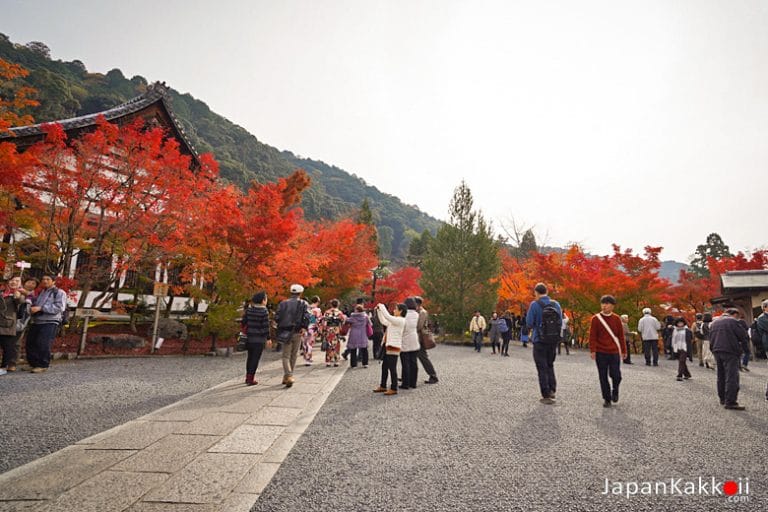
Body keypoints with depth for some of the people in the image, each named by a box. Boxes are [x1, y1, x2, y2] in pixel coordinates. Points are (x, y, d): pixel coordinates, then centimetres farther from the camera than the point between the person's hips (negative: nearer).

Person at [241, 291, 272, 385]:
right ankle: (251, 379, 3)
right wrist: (268, 338, -9)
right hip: (260, 339, -5)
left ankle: (248, 377, 27)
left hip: (249, 337, 6)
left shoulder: (248, 309, 2)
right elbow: (265, 326, -14)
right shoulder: (264, 311, -13)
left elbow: (243, 322, 5)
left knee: (250, 357, 18)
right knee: (255, 358, 2)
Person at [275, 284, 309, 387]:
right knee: (293, 356, 14)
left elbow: (276, 317, -2)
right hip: (297, 332, 0)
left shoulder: (283, 303, 3)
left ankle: (289, 376, -15)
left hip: (285, 332, 0)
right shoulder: (303, 304, -1)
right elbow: (306, 317, -14)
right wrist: (304, 328, -4)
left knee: (286, 356, 4)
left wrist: (282, 326, 13)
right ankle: (287, 377, 22)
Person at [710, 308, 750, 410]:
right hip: (730, 352, -7)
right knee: (732, 377, -6)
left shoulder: (714, 322, 16)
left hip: (717, 352, 7)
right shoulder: (733, 321, -7)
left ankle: (722, 399, 24)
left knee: (721, 376, 16)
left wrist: (714, 349, 17)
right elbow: (744, 337, -7)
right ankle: (730, 402, -8)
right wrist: (741, 349, 6)